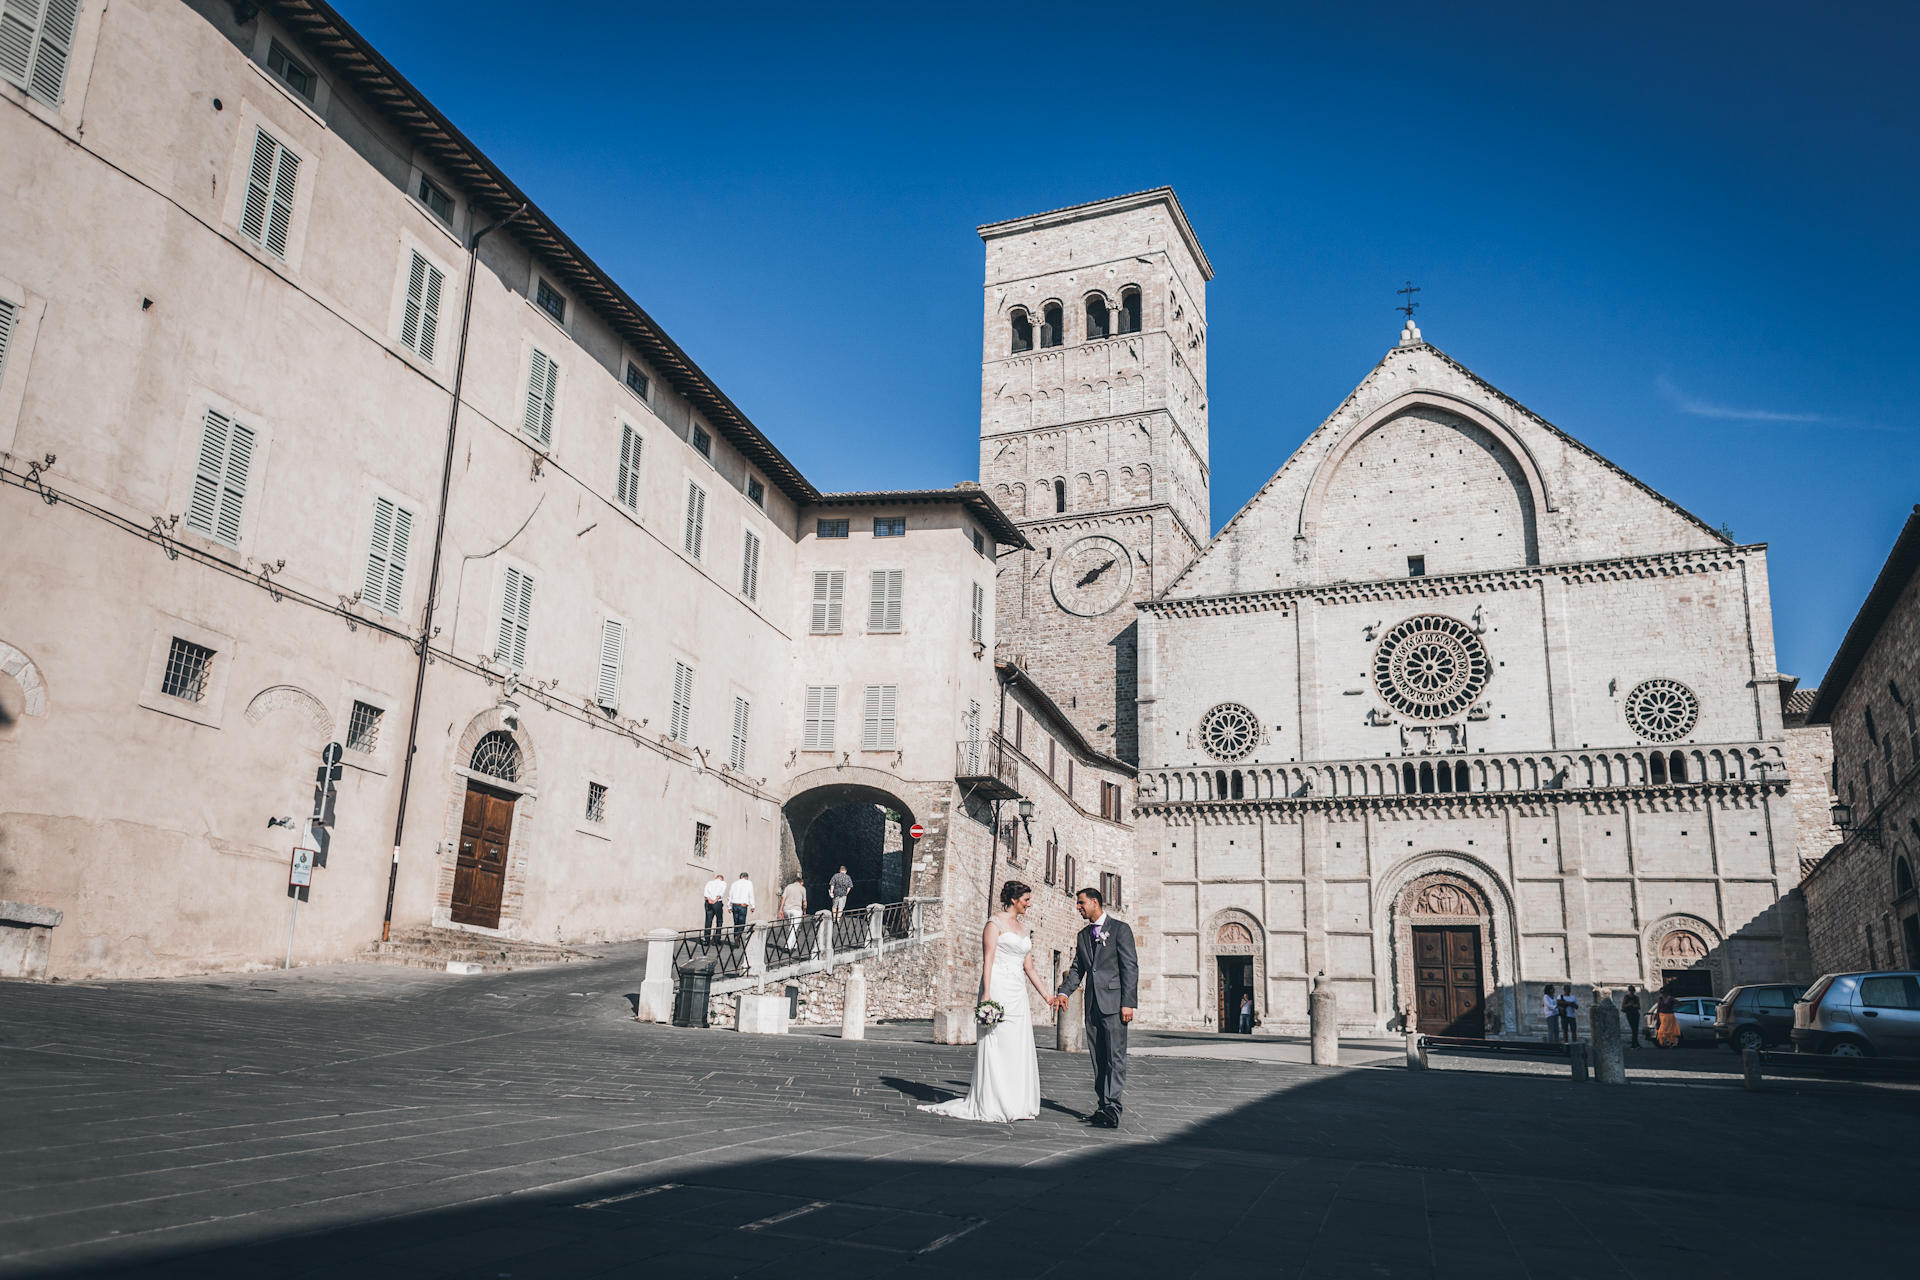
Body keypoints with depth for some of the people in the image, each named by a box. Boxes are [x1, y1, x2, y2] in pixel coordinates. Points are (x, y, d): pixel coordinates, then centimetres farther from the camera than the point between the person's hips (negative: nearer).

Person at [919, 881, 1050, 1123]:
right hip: (998, 989, -7)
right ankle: (990, 1105, -1)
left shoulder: (1024, 928, 17)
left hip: (1018, 994, 7)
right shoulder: (995, 923, -4)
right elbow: (987, 960, -12)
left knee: (1019, 1048, 6)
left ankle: (1016, 1105, 11)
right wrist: (986, 994, -21)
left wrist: (1047, 996, 17)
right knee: (996, 1045, -6)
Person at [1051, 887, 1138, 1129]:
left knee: (1115, 1056, -11)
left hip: (1114, 1001, -7)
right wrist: (1064, 991, 0)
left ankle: (1112, 1107, -17)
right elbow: (1077, 969, 18)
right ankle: (1104, 1106, 12)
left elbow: (1131, 967, -7)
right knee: (1098, 1059, 8)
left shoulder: (1120, 929, -1)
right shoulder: (1083, 935, 19)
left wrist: (1128, 1003, -14)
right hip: (1093, 1004, 7)